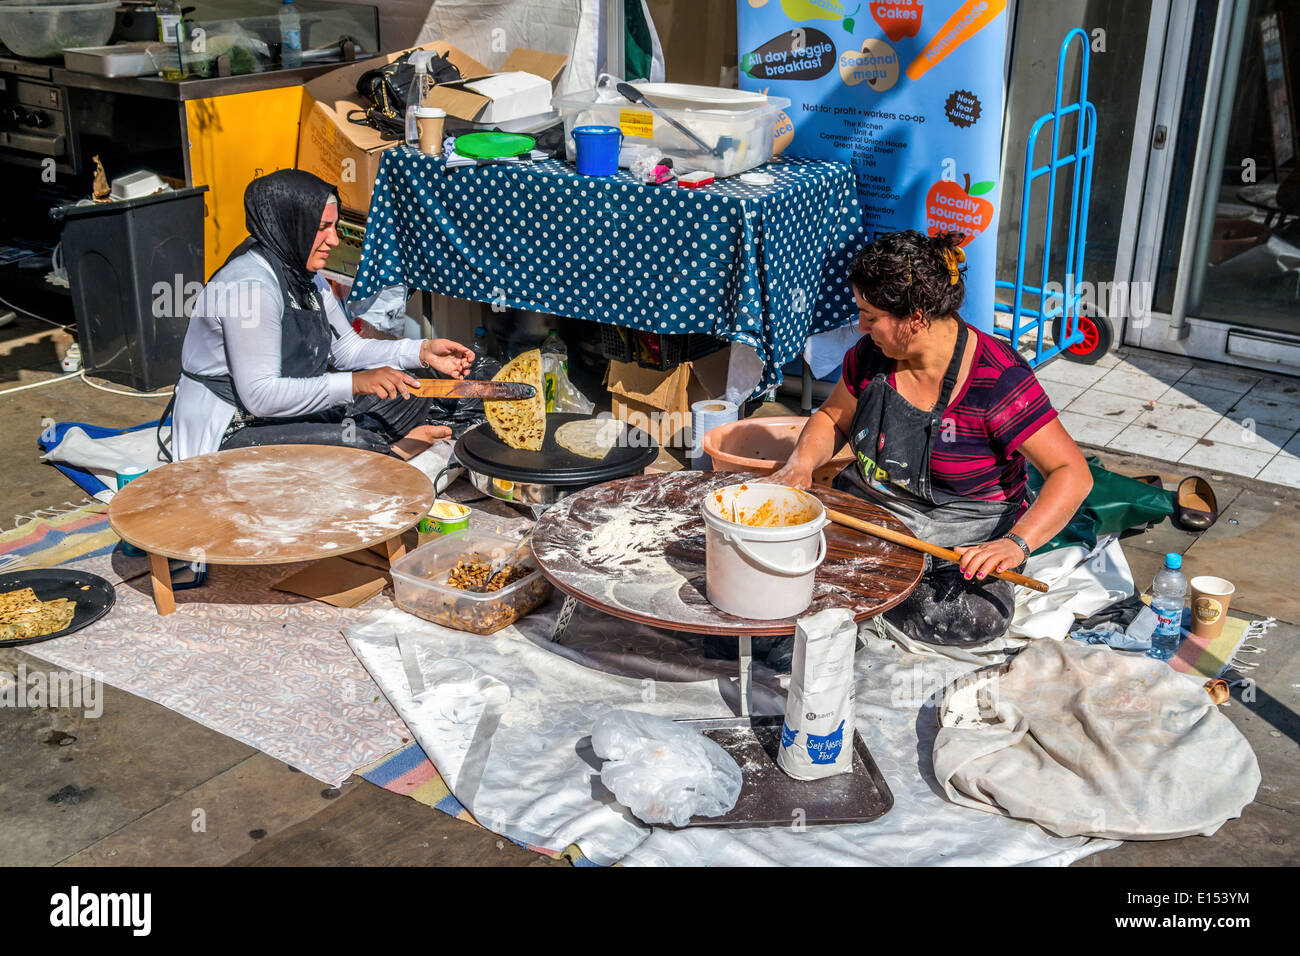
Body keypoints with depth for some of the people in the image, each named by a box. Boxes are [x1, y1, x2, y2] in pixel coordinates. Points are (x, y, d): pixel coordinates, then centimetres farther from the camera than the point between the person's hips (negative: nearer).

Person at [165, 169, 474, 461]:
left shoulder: (305, 275, 6)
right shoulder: (250, 284, -24)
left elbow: (347, 347, 11)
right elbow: (261, 395, -30)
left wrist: (422, 352, -3)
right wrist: (356, 383, -33)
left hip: (293, 407, 10)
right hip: (230, 434, -10)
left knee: (410, 396, 6)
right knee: (354, 443, -30)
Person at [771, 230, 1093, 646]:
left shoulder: (998, 379, -20)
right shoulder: (872, 353, -2)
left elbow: (1073, 474, -20)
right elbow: (832, 418, 16)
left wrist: (1016, 544, -33)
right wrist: (801, 463, -6)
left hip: (963, 539, -4)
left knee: (978, 616, -34)